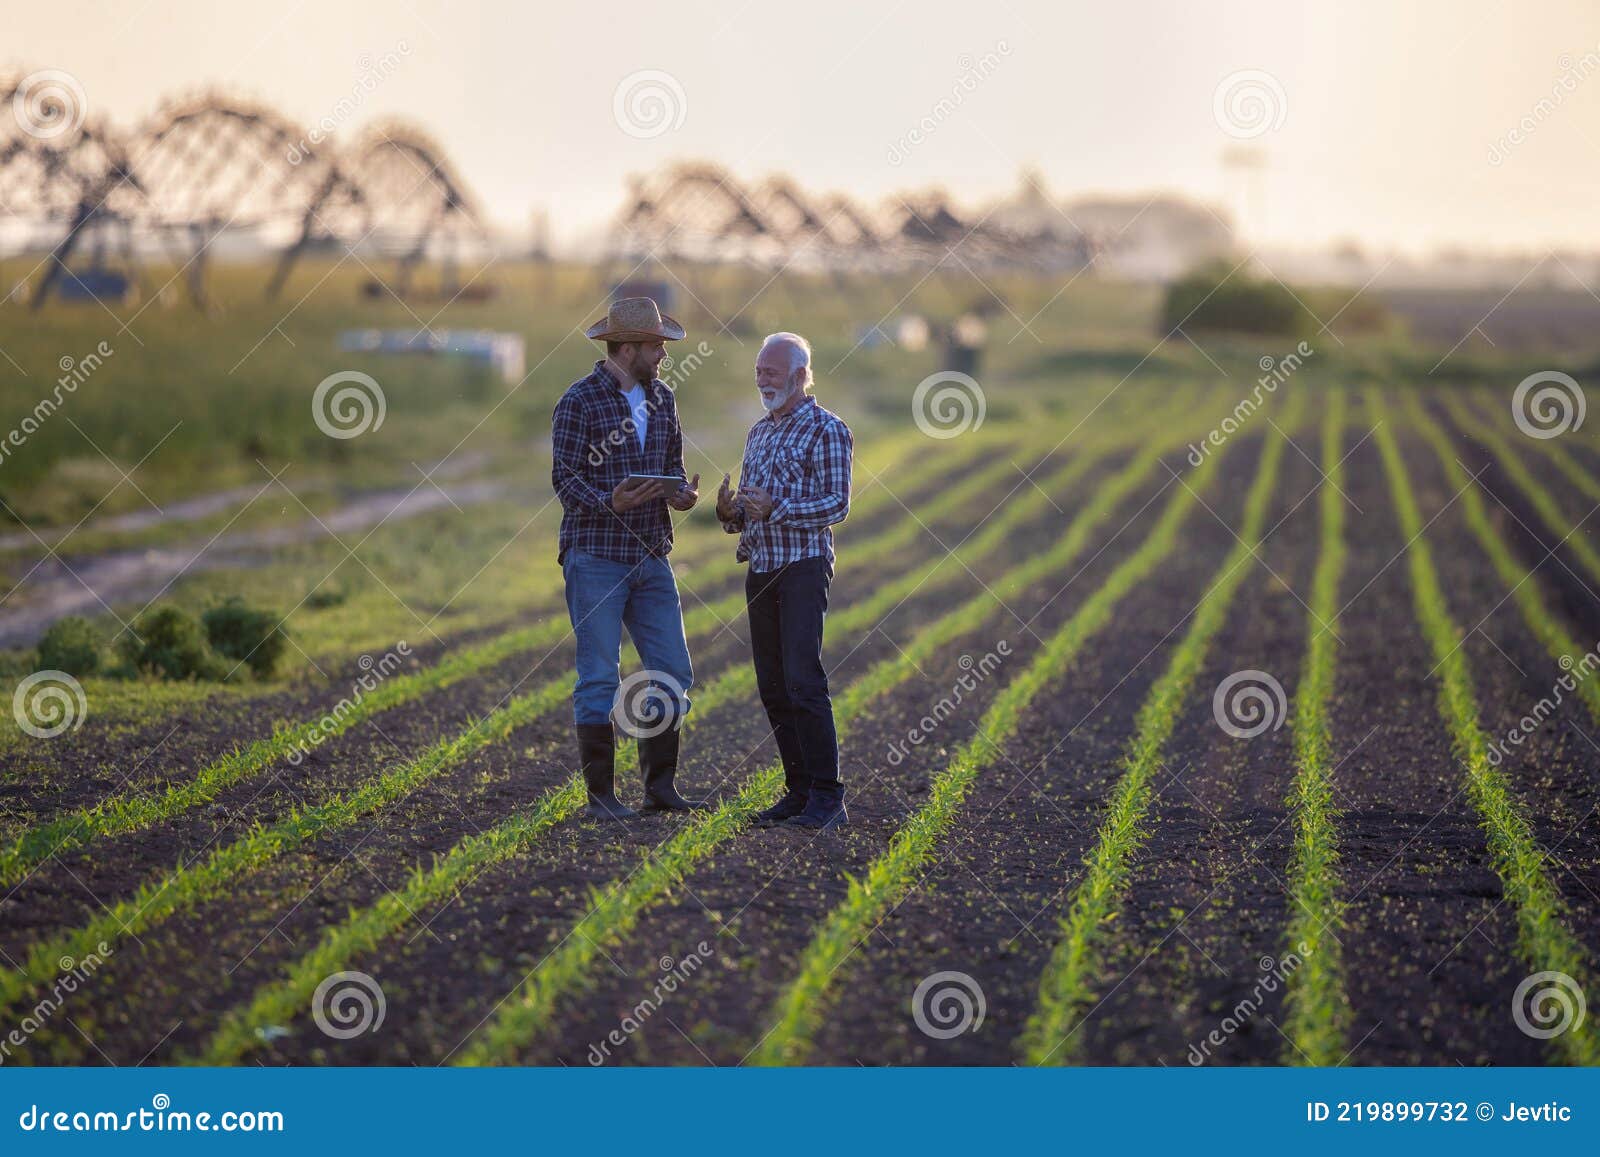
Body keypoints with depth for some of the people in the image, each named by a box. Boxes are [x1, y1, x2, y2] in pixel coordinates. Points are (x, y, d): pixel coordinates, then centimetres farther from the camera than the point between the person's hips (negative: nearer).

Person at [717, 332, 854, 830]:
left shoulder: (826, 429, -5)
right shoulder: (759, 433, 19)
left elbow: (837, 504, -11)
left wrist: (775, 509, -22)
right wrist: (730, 512, -2)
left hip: (803, 567, -8)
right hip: (760, 568, 8)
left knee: (804, 682, -14)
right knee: (772, 687, 6)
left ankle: (827, 799, -12)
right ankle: (799, 791, 11)